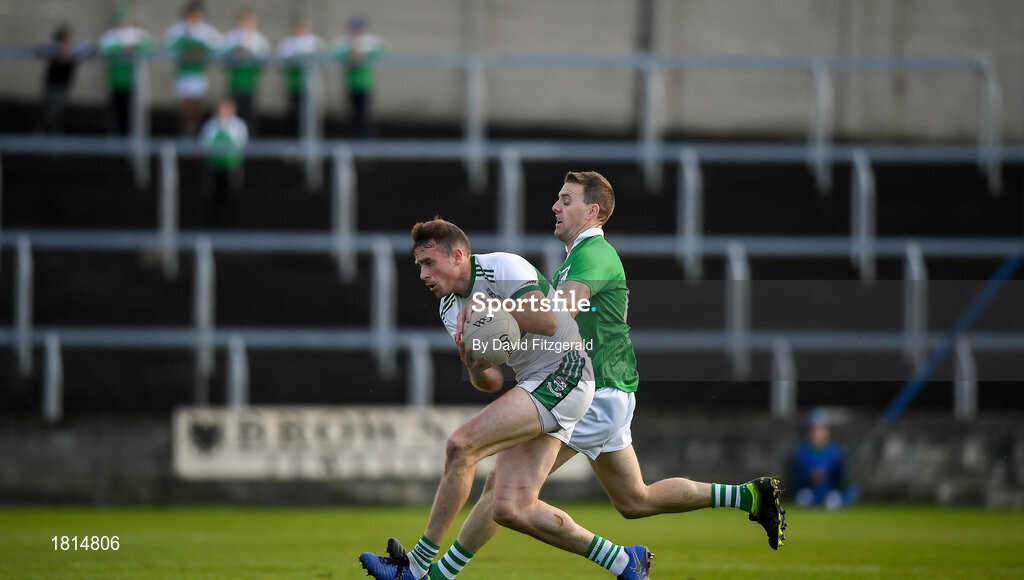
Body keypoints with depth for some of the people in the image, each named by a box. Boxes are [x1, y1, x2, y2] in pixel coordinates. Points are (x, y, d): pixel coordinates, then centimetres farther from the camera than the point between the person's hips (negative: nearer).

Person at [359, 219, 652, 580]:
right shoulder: (450, 310, 13)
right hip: (535, 386, 9)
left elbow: (548, 322, -25)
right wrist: (473, 364, -10)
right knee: (512, 510, -4)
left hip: (562, 374, -9)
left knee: (460, 446, -19)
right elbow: (490, 382, 13)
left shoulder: (504, 268, -12)